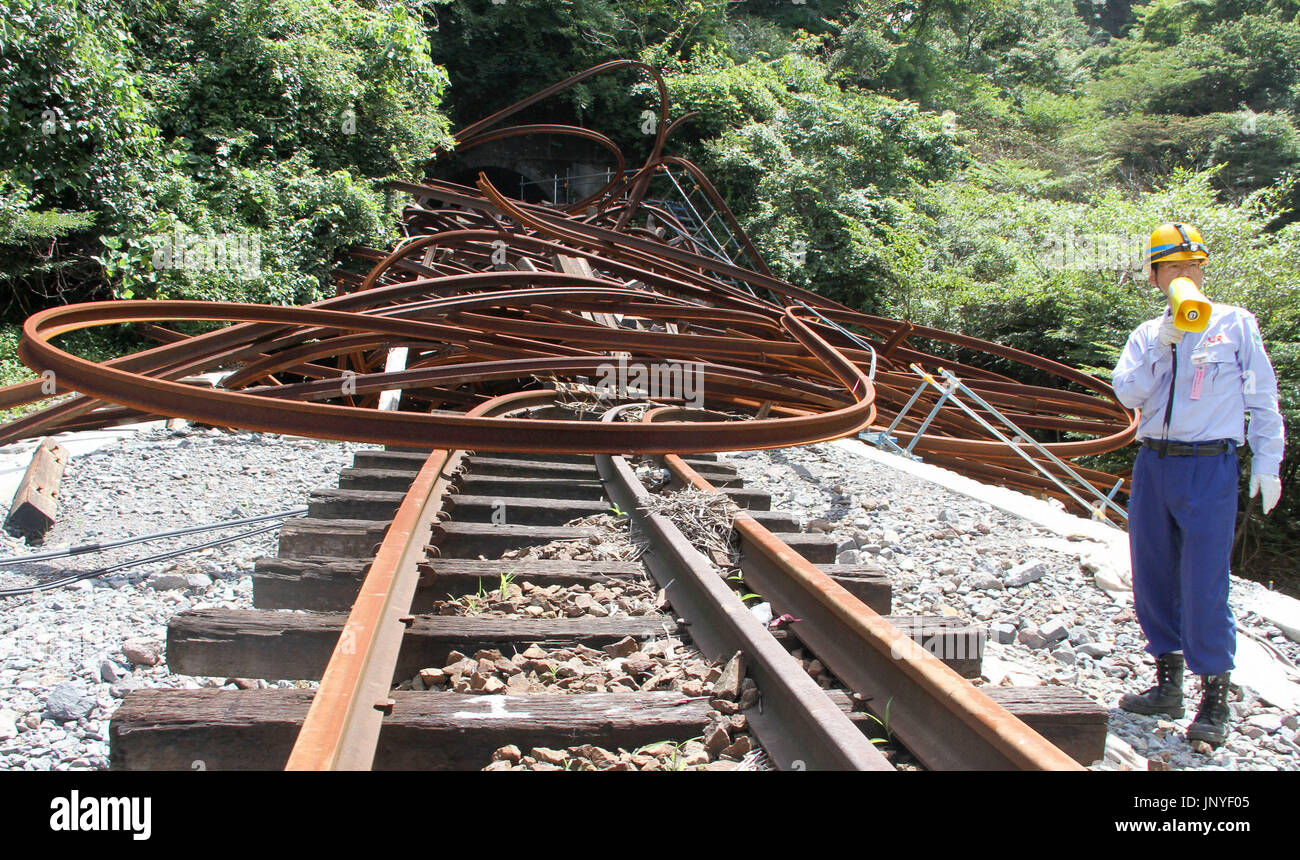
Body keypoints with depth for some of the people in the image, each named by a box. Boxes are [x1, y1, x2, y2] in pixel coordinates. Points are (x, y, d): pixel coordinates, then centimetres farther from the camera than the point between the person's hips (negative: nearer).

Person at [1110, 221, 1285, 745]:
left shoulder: (1235, 324, 4)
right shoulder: (1146, 335, 12)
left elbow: (1263, 399, 6)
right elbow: (1127, 392, -2)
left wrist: (1266, 463, 0)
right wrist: (1161, 347, -12)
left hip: (1210, 468, -4)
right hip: (1153, 466, 4)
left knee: (1204, 586, -7)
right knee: (1152, 580, 8)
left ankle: (1214, 700, 7)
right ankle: (1168, 685, 23)